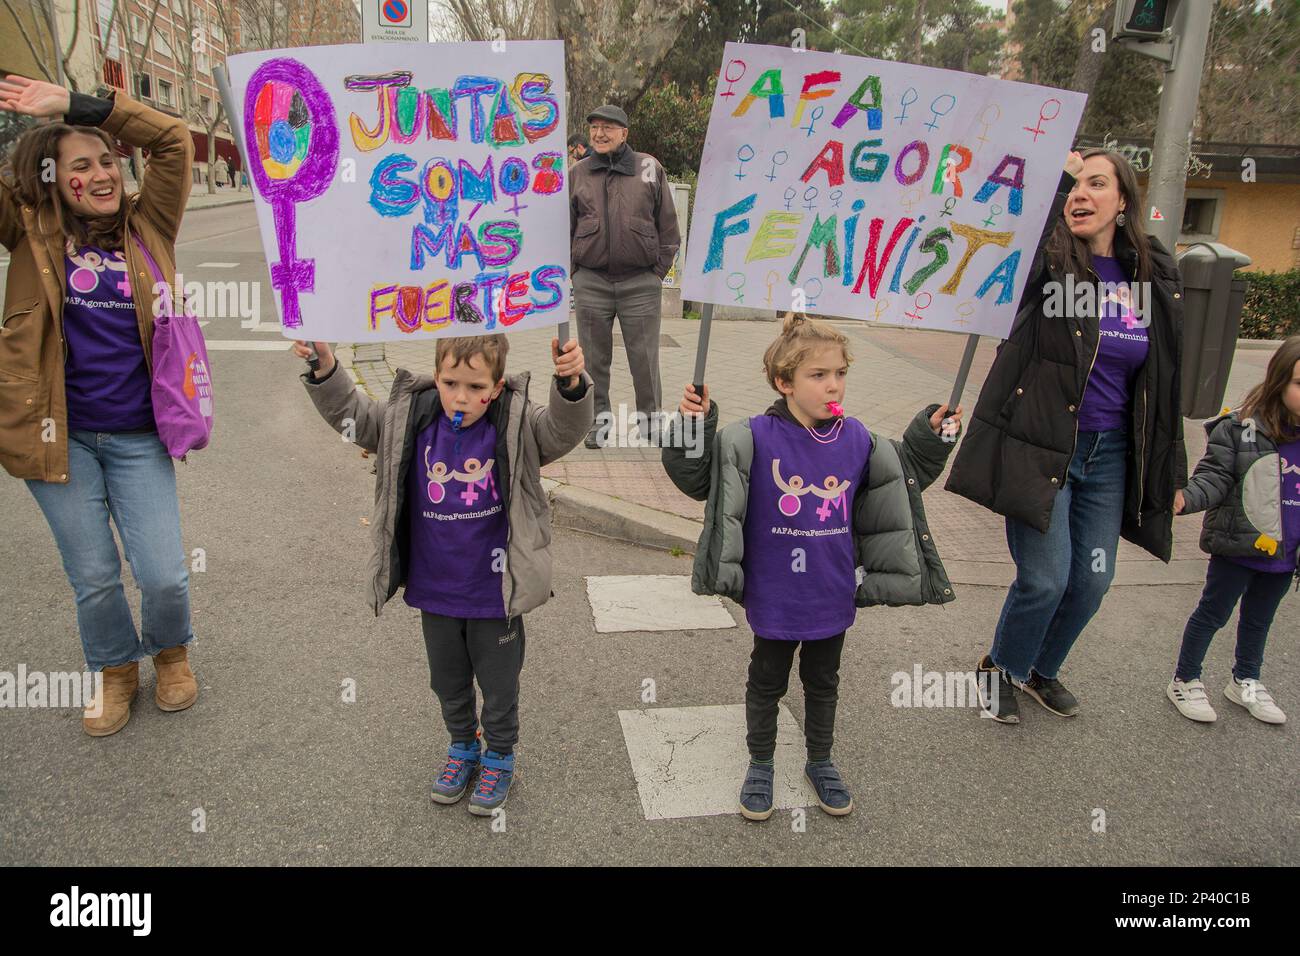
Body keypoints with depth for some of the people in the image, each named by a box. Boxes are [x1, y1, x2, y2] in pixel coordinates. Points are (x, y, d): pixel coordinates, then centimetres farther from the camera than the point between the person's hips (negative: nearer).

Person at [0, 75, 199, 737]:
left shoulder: (147, 227, 3)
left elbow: (173, 139, -4)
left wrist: (74, 105, -8)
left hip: (137, 438, 0)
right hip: (57, 432, 0)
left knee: (164, 576, -2)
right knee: (93, 577, 10)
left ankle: (170, 653, 32)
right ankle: (115, 672, 38)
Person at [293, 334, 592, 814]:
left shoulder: (517, 427, -16)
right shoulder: (409, 421, -7)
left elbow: (564, 429, -31)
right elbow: (350, 413, 1)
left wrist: (571, 383, -50)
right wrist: (325, 369, -15)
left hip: (495, 595, -3)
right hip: (434, 594, 4)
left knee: (499, 685, 16)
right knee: (448, 681, 24)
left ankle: (499, 757, 41)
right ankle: (462, 747, 49)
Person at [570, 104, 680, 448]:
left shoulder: (649, 168, 5)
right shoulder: (578, 173, 9)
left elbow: (668, 224, 7)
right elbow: (565, 227, 14)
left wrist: (659, 269, 2)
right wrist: (571, 270, 6)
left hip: (640, 283, -2)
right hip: (590, 283, 2)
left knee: (644, 355, 2)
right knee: (594, 356, 7)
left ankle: (649, 417, 16)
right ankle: (600, 418, 19)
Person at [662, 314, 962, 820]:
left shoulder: (857, 439, -5)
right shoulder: (754, 438, -18)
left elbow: (903, 479, 13)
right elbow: (698, 478, -15)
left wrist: (929, 438, 2)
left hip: (834, 597, 4)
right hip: (773, 599, -3)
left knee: (823, 682, 23)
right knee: (767, 684, 18)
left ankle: (820, 761, 45)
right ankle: (760, 765, 40)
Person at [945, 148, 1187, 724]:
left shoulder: (1155, 274, 4)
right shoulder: (1047, 261, -7)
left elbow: (1164, 377, 10)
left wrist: (1170, 471, 12)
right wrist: (1055, 174, -18)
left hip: (1110, 454, 5)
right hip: (1039, 445, -5)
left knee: (1092, 581, 11)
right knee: (1045, 578, -5)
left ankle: (1041, 669, 37)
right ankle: (1001, 670, 24)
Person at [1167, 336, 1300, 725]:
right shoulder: (1241, 427, -17)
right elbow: (1215, 477, -17)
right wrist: (1187, 498, -35)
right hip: (1239, 546, -5)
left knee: (1259, 619, 23)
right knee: (1213, 613, 9)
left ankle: (1246, 681, 43)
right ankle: (1185, 681, 26)